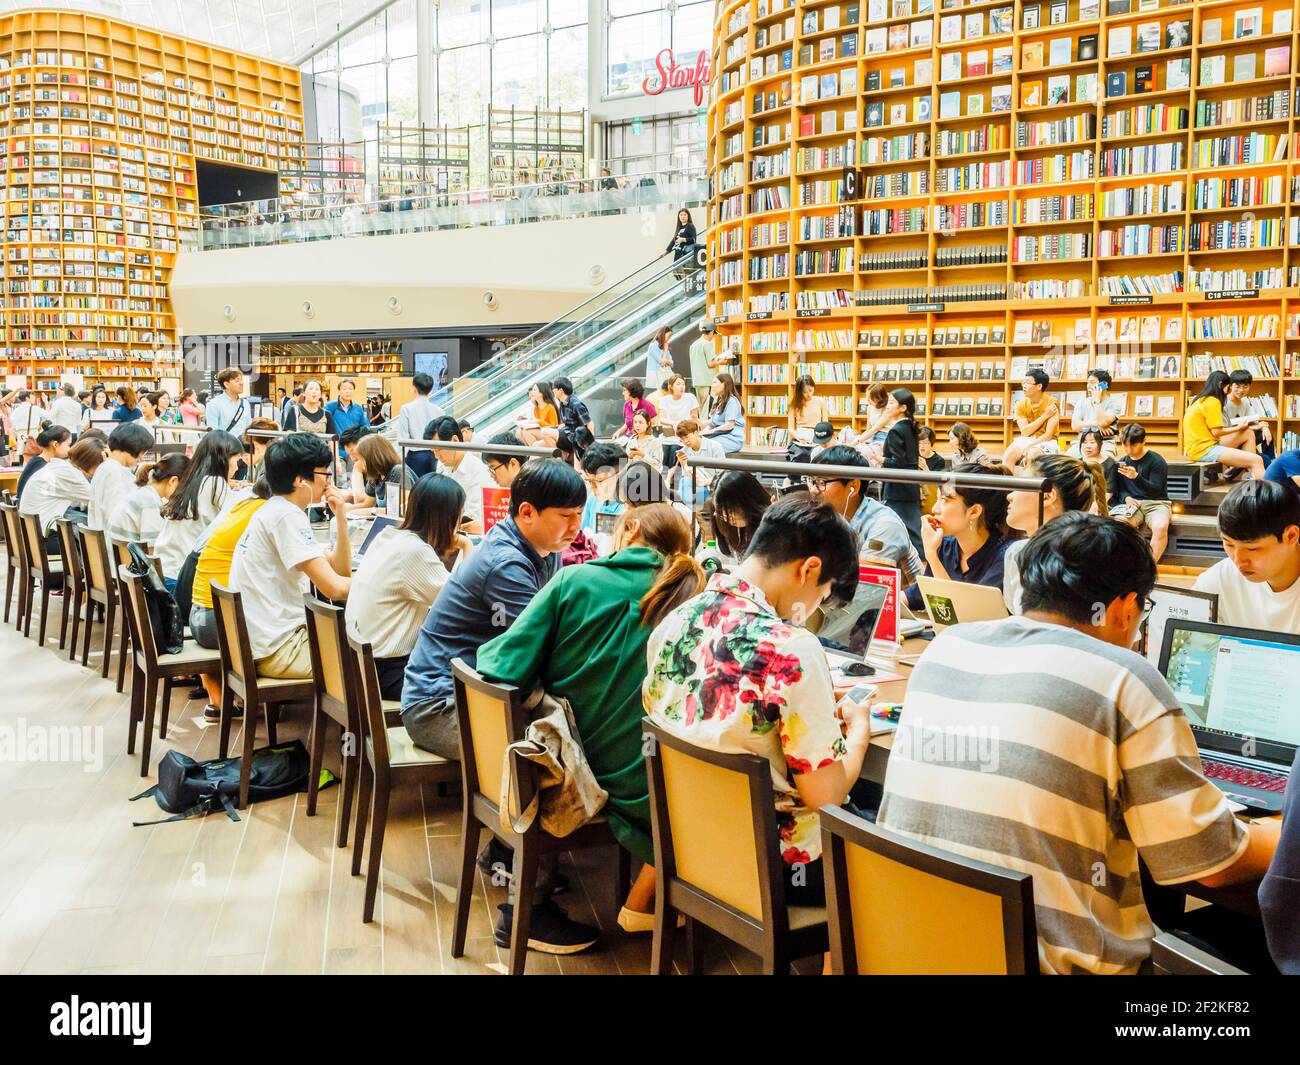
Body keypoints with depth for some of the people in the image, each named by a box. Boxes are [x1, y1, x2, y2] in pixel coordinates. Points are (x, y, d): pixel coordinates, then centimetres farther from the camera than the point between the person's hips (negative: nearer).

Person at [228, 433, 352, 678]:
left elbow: (340, 569, 13)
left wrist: (341, 517, 2)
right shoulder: (287, 516, -15)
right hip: (278, 651, -10)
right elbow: (333, 587, -20)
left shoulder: (275, 511, 15)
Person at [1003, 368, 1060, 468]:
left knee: (1031, 456, -36)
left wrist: (1030, 446, -24)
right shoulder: (1021, 404, 3)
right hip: (1025, 440, 4)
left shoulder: (1052, 404, -8)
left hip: (1045, 442, -3)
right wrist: (1045, 416, -13)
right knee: (1007, 457, -27)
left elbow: (1049, 435, -12)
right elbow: (1025, 432, -7)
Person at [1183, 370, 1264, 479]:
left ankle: (1251, 476, 6)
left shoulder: (1202, 400, 16)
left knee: (1248, 433, 14)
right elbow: (1216, 432, -14)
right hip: (1203, 449, -10)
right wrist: (1238, 428, 0)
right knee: (1257, 460, -12)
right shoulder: (1212, 402, -12)